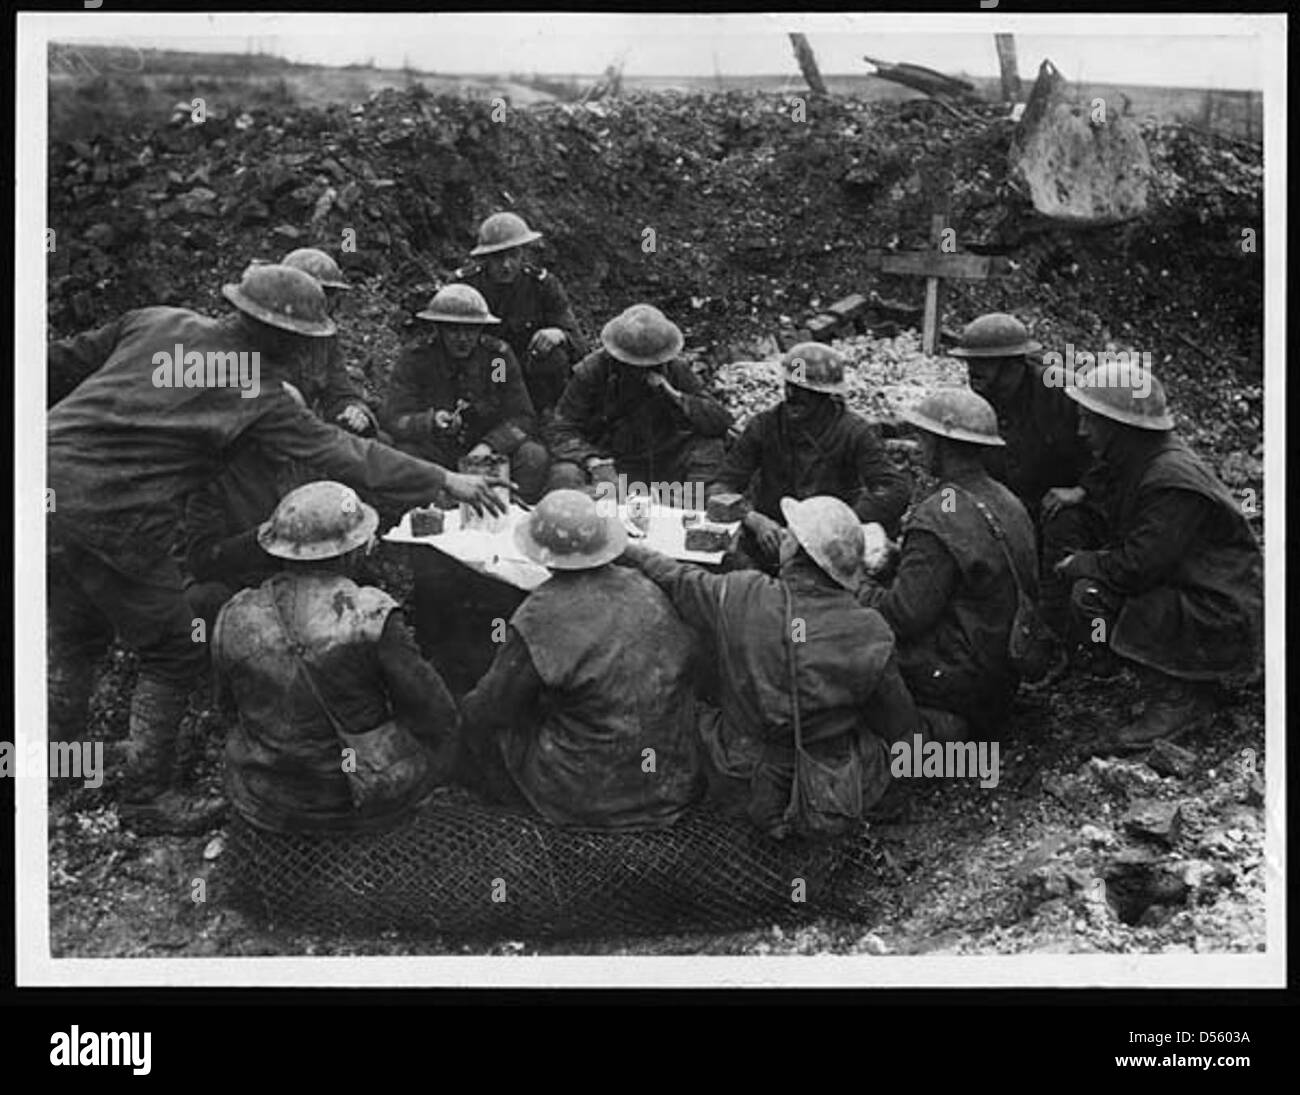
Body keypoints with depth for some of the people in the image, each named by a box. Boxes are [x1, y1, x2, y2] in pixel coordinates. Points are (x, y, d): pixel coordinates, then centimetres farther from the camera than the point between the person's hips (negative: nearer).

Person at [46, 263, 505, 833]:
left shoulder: (160, 321, 9)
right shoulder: (256, 392, -7)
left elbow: (69, 356, 19)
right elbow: (341, 455, -6)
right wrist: (445, 480, -2)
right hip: (111, 522, -7)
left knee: (76, 637, 25)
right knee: (175, 653, 9)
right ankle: (147, 793, 17)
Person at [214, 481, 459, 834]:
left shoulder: (233, 619, -11)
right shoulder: (371, 616, -23)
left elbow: (230, 701, 7)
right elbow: (436, 715, -15)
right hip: (366, 803, -4)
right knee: (450, 728, 22)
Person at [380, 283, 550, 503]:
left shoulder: (499, 355, -5)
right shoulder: (414, 359, -9)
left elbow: (522, 417, -6)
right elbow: (393, 419, -16)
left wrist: (488, 445, -25)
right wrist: (431, 422, -38)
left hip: (491, 449, 1)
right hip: (434, 450, -1)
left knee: (534, 456, -24)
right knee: (402, 454, -31)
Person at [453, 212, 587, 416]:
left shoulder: (542, 283, -11)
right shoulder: (464, 282, -9)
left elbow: (578, 345, -13)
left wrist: (559, 335, -37)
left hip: (528, 371, -1)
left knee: (556, 357, -30)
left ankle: (543, 413, -5)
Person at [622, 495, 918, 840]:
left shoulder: (737, 599, -19)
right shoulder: (868, 634, -21)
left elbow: (677, 581, 2)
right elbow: (901, 730, -8)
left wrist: (627, 549, 20)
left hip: (742, 792, 2)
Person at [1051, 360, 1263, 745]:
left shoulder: (1174, 482, -25)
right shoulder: (1133, 464, 5)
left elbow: (1136, 567, -27)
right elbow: (1106, 530, 14)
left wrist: (1077, 565, -12)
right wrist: (1079, 501, -3)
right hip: (1178, 591, 10)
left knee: (1092, 594, -23)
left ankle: (1178, 698, -9)